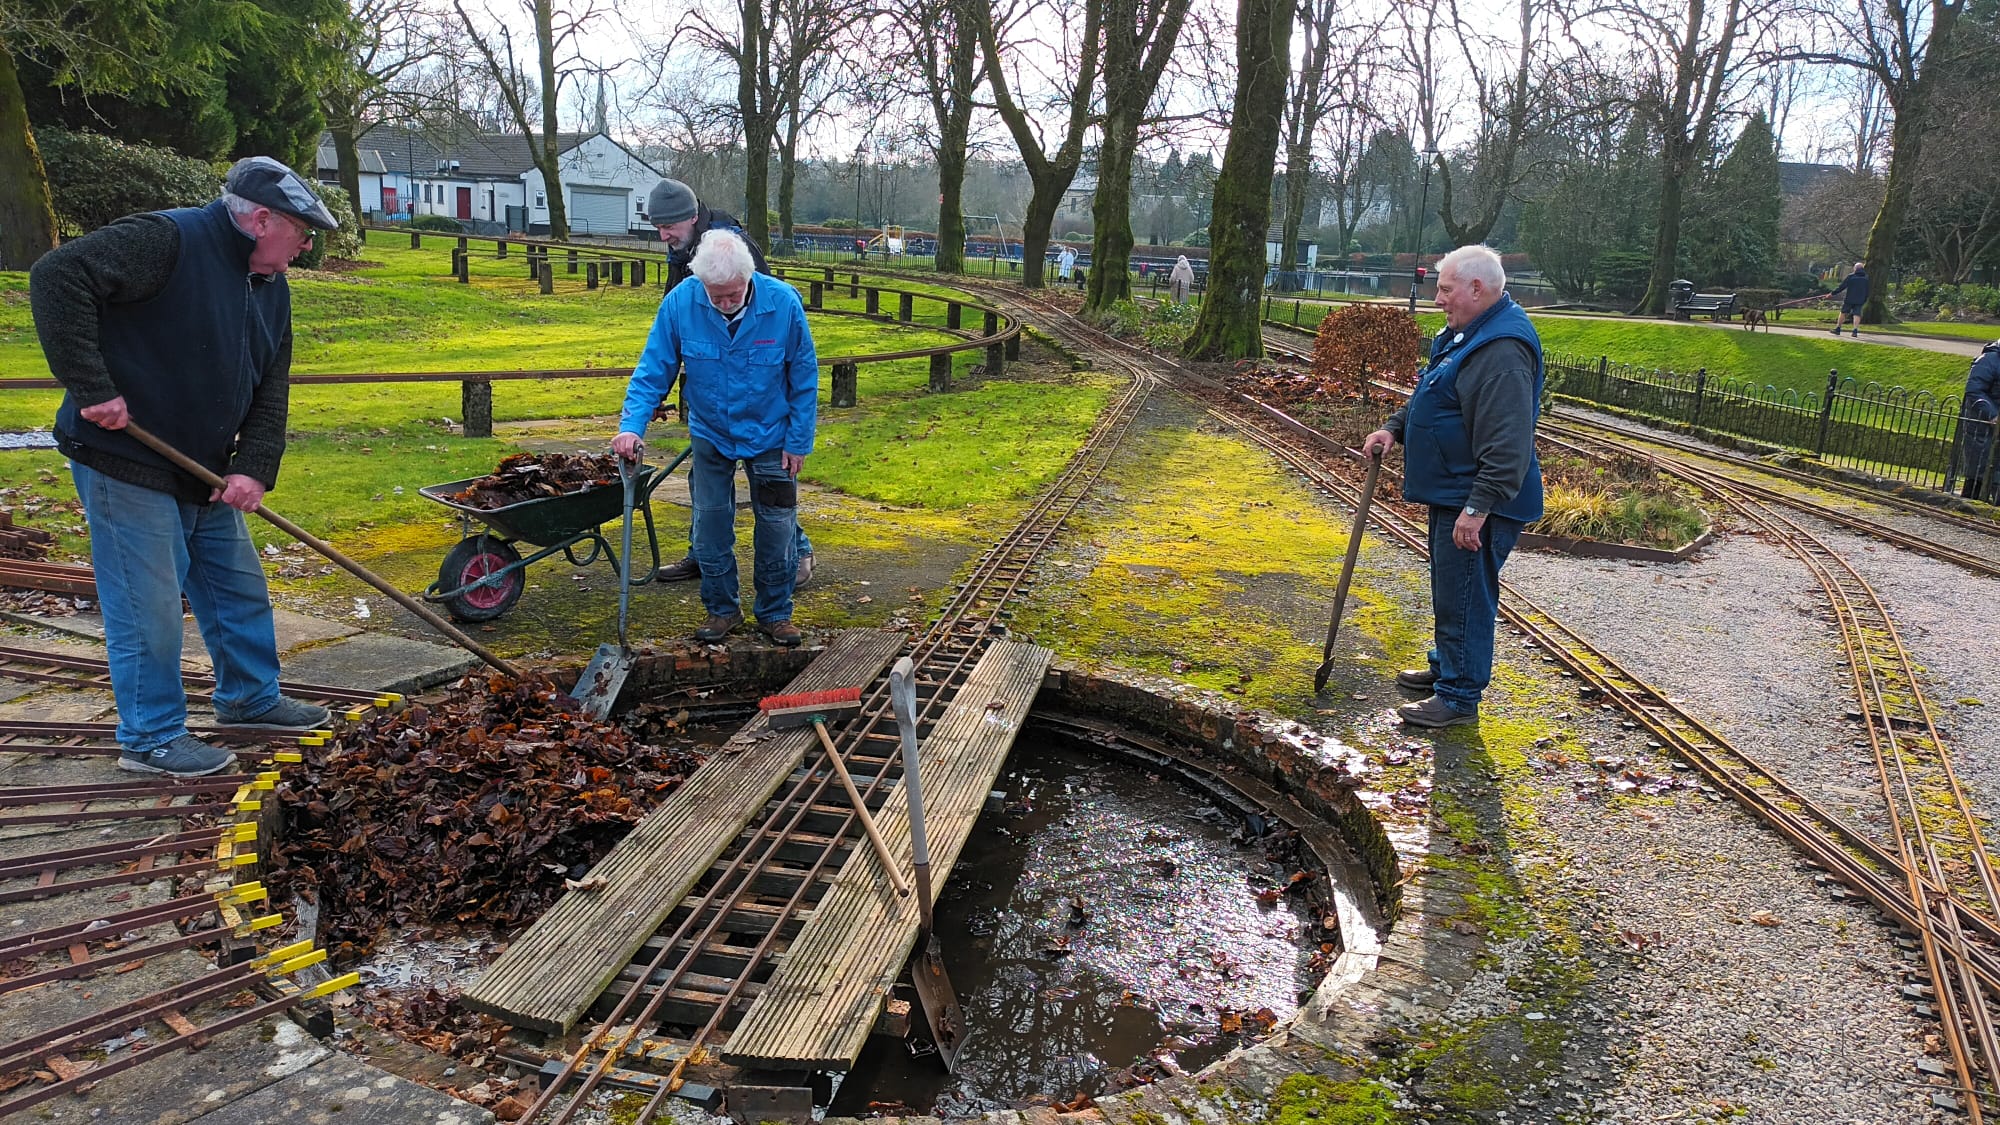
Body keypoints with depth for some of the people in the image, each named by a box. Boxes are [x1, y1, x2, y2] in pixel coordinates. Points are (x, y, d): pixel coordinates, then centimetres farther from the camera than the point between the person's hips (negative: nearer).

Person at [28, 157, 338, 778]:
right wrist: (92, 388, -28)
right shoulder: (167, 240, -18)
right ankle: (151, 738, 13)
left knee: (239, 588, 17)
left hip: (206, 473, 9)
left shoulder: (271, 288, 9)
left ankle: (250, 697, 34)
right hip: (126, 464, -9)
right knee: (148, 606, -1)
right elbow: (58, 276, -27)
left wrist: (255, 466, -5)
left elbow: (271, 388, 8)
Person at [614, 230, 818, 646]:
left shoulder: (784, 303, -22)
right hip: (710, 434, 1)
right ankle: (722, 609, 23)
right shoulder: (679, 303, -20)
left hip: (770, 435, -1)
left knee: (777, 525, 4)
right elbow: (653, 370, -12)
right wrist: (631, 425, -25)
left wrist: (799, 441, -9)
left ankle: (775, 613, 20)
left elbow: (804, 378, -11)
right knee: (710, 524, 6)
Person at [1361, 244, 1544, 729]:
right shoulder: (1466, 334, 13)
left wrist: (1478, 508, -30)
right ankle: (1446, 667, 37)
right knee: (1450, 592, 22)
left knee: (1464, 597, -3)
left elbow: (1508, 445, -29)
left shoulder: (1503, 352, -23)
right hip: (1452, 493, 11)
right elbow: (1430, 397, 25)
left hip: (1478, 503, -11)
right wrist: (1394, 427, 9)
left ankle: (1459, 697, 7)